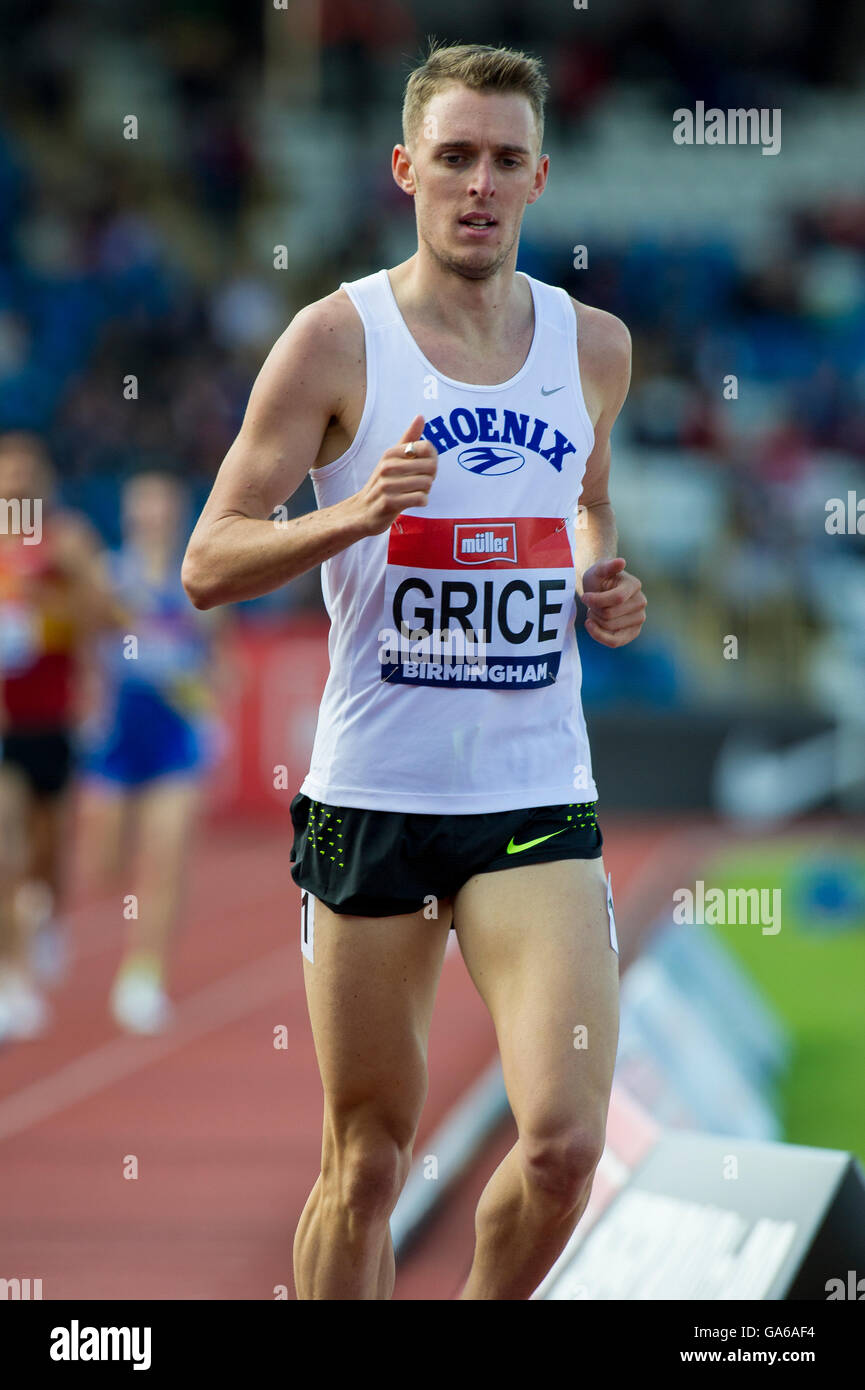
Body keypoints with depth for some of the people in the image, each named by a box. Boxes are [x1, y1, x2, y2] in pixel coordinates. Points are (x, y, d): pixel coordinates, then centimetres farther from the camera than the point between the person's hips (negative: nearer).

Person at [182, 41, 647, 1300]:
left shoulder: (595, 346, 7)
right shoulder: (337, 339, -4)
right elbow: (207, 567, -6)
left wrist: (608, 589, 6)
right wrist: (356, 513, -24)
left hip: (537, 802, 2)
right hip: (372, 796, -2)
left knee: (565, 1140, -12)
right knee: (369, 1155, 6)